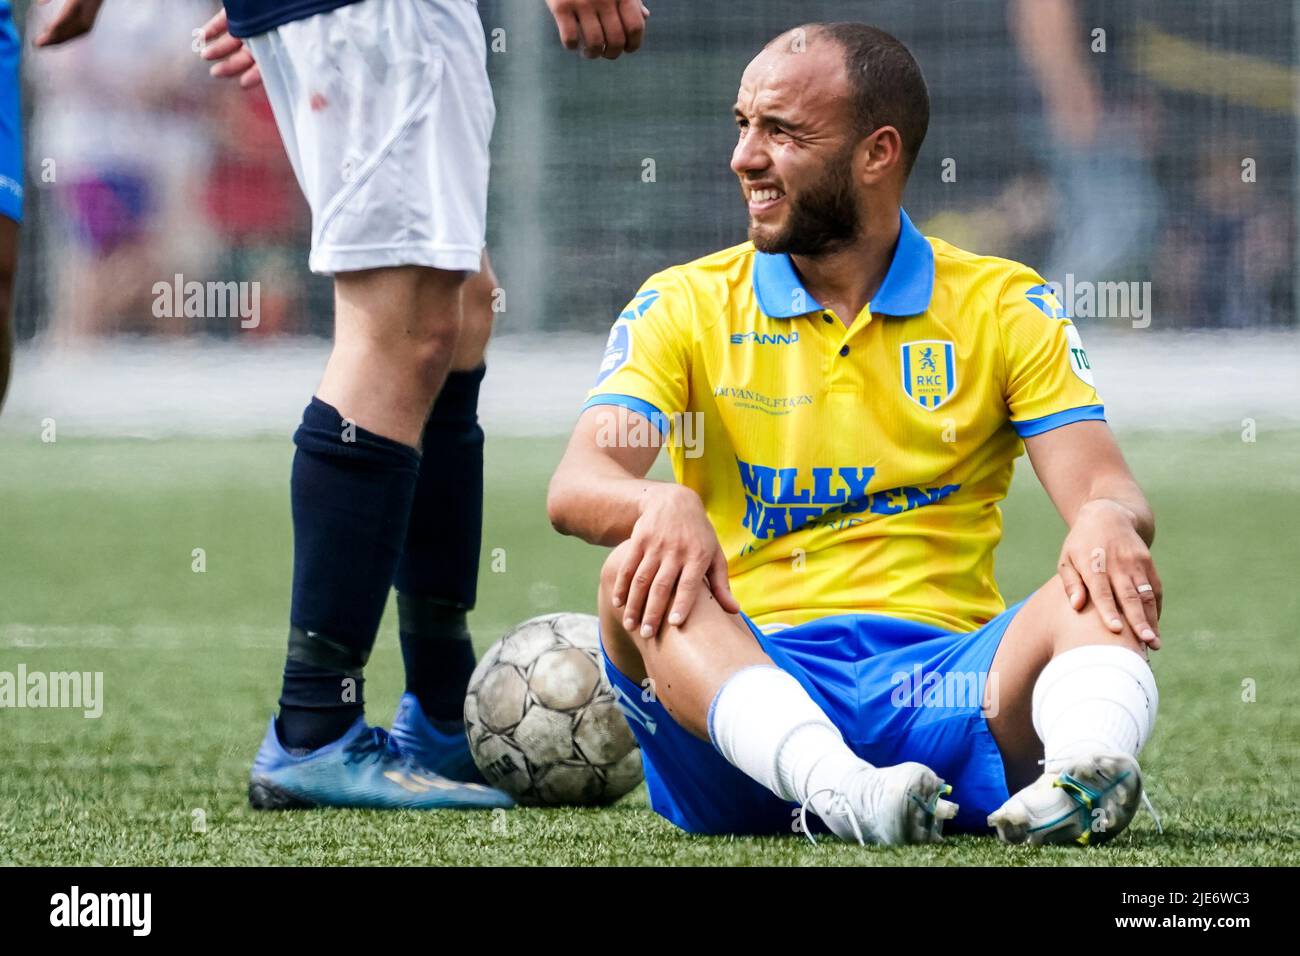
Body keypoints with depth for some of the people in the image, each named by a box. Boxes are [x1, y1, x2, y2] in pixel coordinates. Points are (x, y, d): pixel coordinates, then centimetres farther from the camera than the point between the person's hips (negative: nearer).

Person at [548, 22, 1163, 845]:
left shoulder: (1002, 306, 12)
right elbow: (578, 487, -5)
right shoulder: (684, 308, 11)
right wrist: (660, 505, -30)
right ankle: (836, 787, -58)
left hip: (946, 676, 0)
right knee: (642, 579, -31)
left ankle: (1088, 770, -60)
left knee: (1104, 586, -27)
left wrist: (1109, 518, -27)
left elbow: (1102, 485, 0)